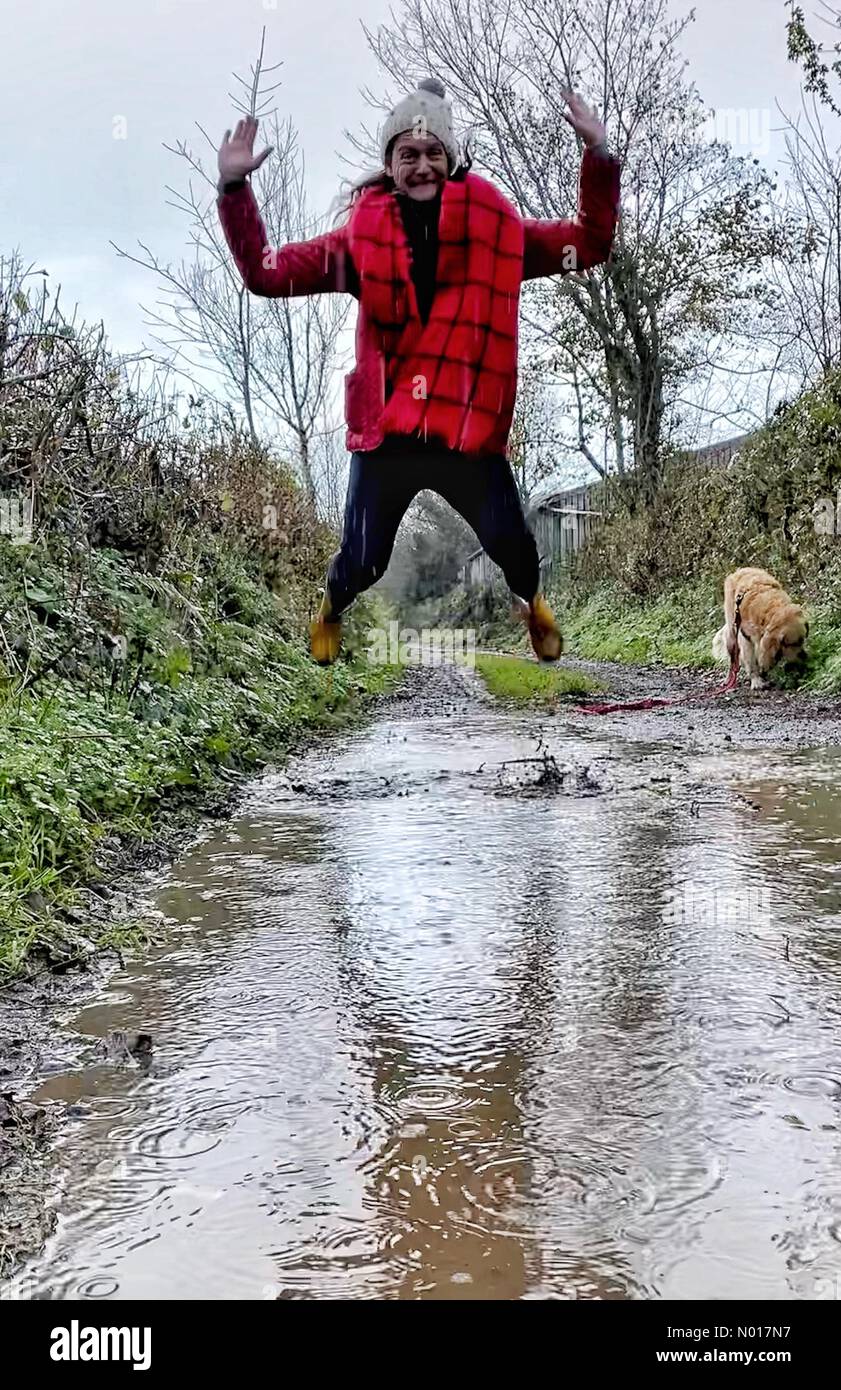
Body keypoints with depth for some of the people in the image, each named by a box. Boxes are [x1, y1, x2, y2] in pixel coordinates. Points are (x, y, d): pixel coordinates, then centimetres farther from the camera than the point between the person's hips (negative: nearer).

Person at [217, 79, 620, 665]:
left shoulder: (495, 227, 4)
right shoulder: (362, 236, 1)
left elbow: (589, 243, 7)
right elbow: (266, 272, 0)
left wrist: (598, 155, -5)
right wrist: (235, 187, -10)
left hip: (470, 427, 0)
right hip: (386, 430, 0)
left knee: (511, 544, -5)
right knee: (363, 562, 4)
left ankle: (532, 601, 35)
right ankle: (332, 609, 44)